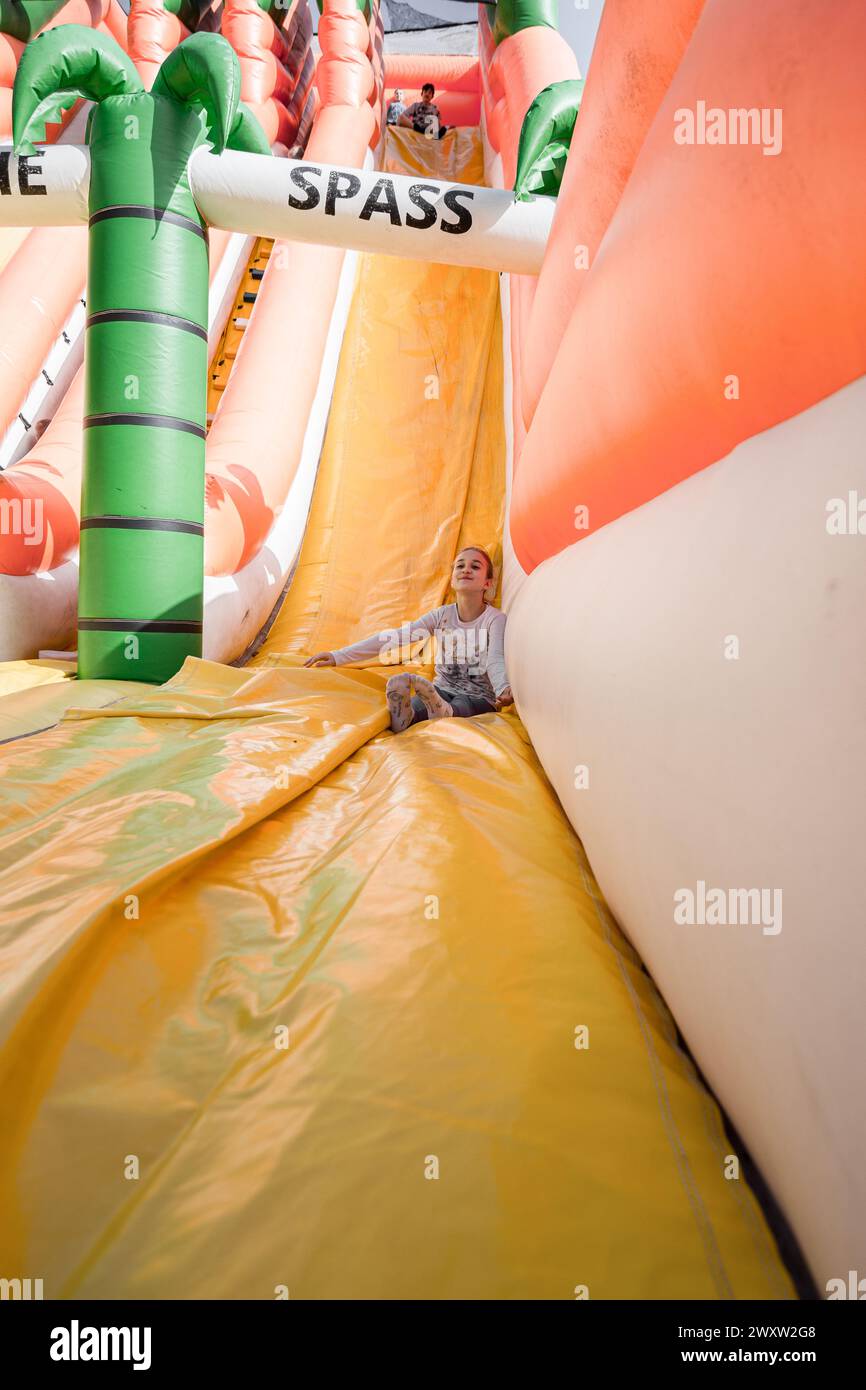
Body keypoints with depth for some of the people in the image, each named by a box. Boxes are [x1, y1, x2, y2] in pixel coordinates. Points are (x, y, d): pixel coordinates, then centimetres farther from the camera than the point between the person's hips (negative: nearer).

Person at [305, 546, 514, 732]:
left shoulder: (496, 618, -9)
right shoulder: (442, 615, 1)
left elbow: (495, 660, -26)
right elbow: (393, 639, -6)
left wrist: (503, 689, -52)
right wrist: (338, 656, -15)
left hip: (479, 696, -3)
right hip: (442, 689, 3)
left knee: (457, 708, -38)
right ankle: (404, 716, -58)